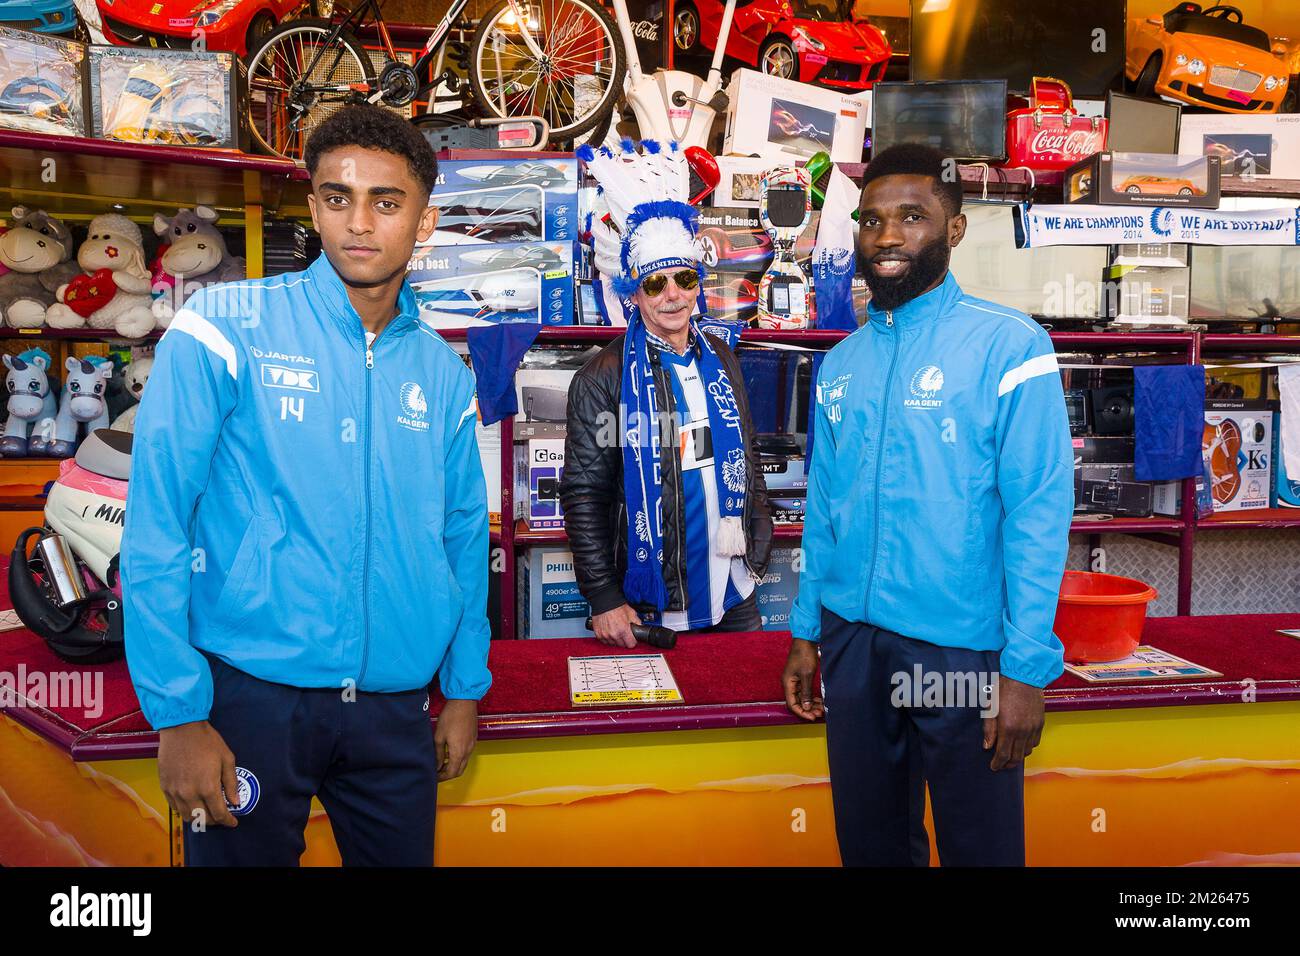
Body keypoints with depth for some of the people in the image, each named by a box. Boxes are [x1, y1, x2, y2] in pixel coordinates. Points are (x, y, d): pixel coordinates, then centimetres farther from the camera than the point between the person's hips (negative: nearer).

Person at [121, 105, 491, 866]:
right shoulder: (224, 328, -8)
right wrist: (177, 712, -11)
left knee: (405, 856, 17)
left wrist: (465, 691, 12)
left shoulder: (443, 372, 4)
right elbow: (157, 526, -10)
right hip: (253, 695, -3)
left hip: (396, 708, 4)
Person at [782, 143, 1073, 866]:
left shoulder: (1007, 346, -9)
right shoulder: (841, 363, 8)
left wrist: (1025, 668, -16)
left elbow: (1039, 514, -12)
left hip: (962, 650, -5)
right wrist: (806, 631, 11)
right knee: (869, 844, 20)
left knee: (979, 845, 12)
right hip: (851, 638, 5)